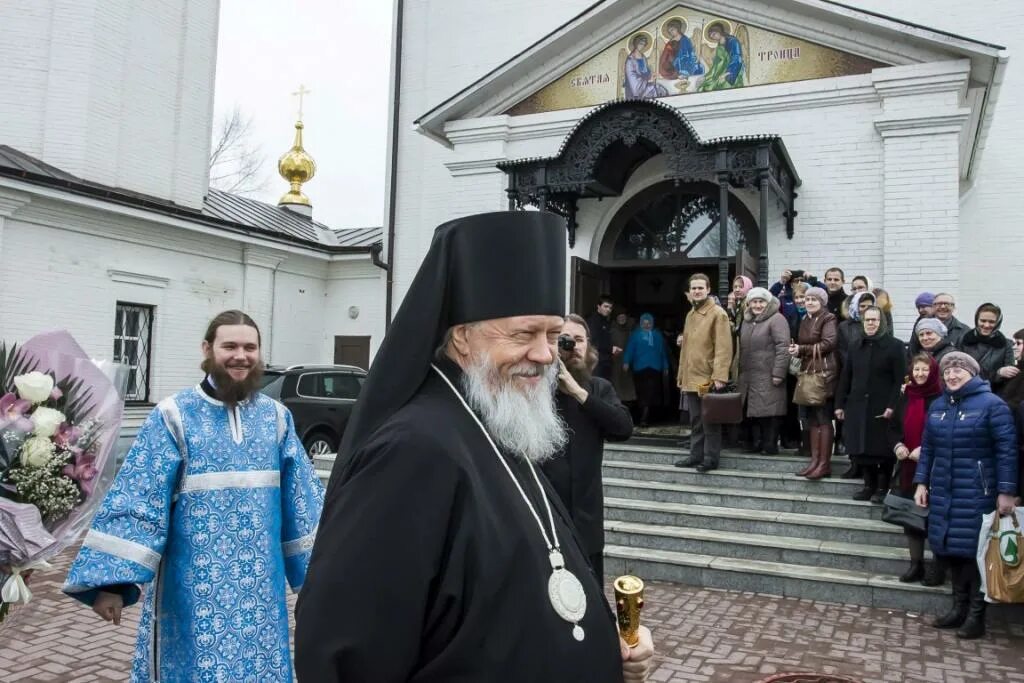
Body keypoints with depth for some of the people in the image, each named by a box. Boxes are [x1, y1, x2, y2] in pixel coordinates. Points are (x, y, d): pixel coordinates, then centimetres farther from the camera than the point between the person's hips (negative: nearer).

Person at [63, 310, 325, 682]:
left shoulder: (276, 417, 4)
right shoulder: (174, 416, -8)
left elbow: (302, 496, 9)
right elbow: (137, 499, -11)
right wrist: (112, 579, -16)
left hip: (260, 581, 4)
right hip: (193, 583, -3)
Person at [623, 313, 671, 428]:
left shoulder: (658, 335, 12)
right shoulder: (635, 334, 5)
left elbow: (663, 351, 14)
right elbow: (630, 348, -5)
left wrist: (665, 366, 14)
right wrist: (626, 362, -17)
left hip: (655, 368, 1)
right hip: (639, 368, 0)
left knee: (650, 394, -9)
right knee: (641, 394, 6)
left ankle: (644, 418, -12)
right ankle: (645, 417, 19)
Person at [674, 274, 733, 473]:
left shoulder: (718, 313, -9)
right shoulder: (690, 315, 16)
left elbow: (723, 347, -15)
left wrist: (719, 376, -22)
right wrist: (681, 375, 18)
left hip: (709, 378, -8)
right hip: (691, 378, 8)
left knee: (710, 421, 0)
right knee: (695, 420, 14)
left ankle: (711, 458, 7)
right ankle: (696, 455, 22)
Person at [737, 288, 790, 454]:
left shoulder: (776, 319, -6)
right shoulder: (747, 321, 18)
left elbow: (783, 347, -14)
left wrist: (778, 373, -19)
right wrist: (740, 371, 18)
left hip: (768, 377, -7)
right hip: (749, 376, 7)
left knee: (769, 410, -5)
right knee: (755, 411, 8)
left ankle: (770, 445, 2)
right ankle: (757, 443, 16)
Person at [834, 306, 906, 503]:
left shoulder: (894, 346, -2)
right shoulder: (855, 347, 14)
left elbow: (900, 379, -8)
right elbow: (845, 377, 14)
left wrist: (892, 405, -16)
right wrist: (840, 404, 9)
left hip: (882, 408, -4)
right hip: (857, 406, 4)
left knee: (882, 449, 0)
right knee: (861, 448, 4)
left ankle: (882, 488, 13)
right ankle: (869, 485, 17)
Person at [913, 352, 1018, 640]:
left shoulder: (991, 404, -7)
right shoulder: (938, 406, 11)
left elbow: (1006, 450, -10)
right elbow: (928, 447, 15)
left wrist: (1006, 491, -14)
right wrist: (921, 483, 10)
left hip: (976, 493, -5)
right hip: (944, 491, 6)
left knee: (974, 550, -2)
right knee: (950, 549, 9)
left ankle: (976, 614, 9)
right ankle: (959, 607, 22)